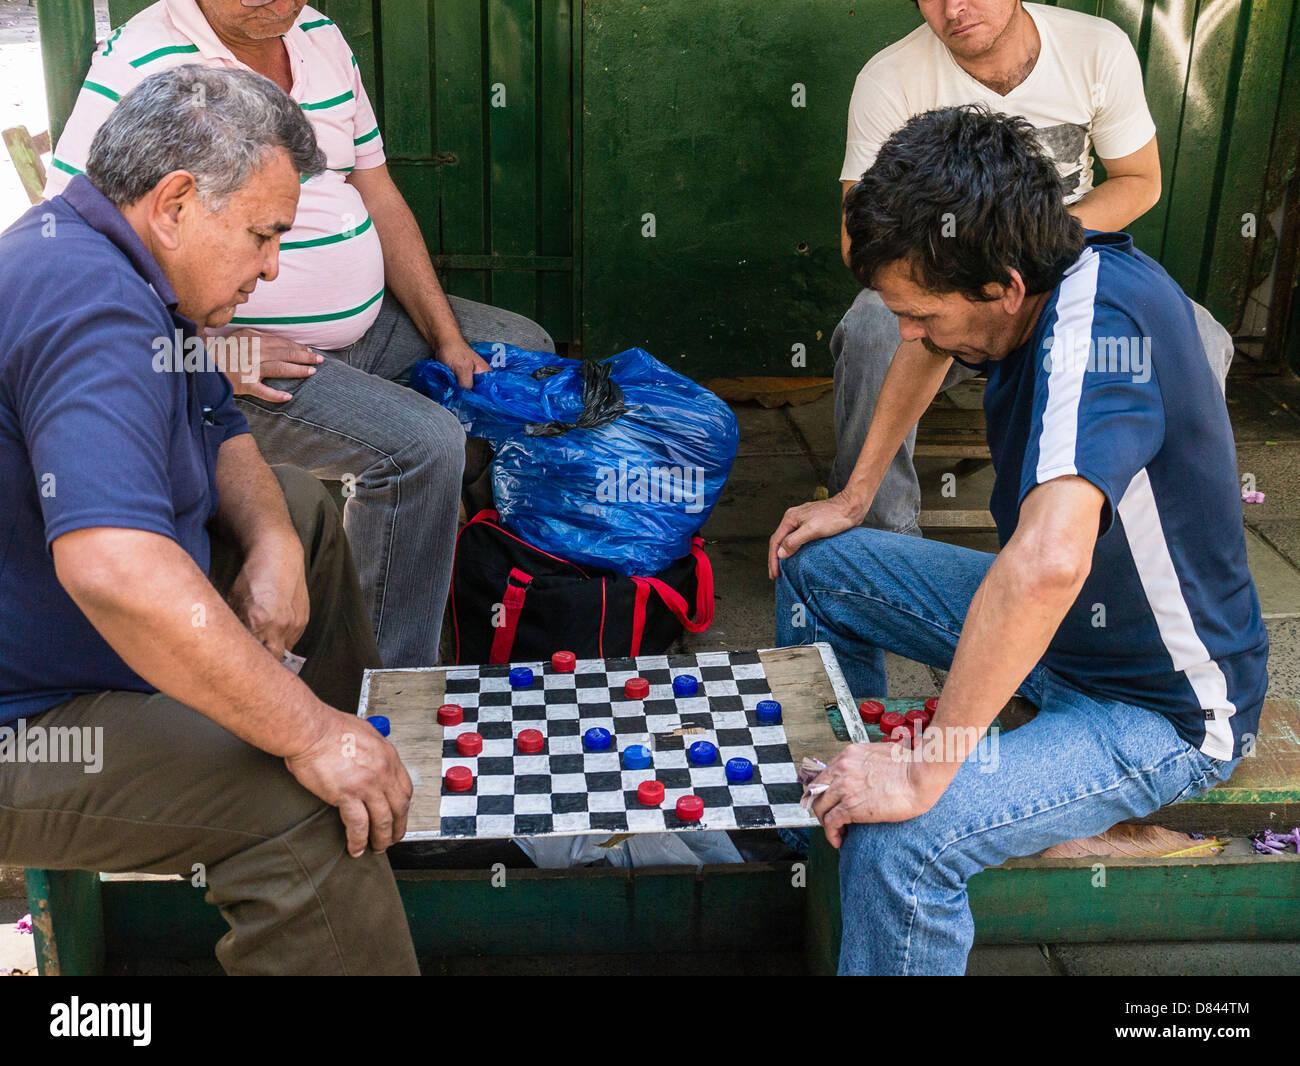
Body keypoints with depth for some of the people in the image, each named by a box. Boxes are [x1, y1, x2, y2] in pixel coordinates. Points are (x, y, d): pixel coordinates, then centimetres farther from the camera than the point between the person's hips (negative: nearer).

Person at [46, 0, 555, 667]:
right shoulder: (139, 65, -16)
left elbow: (378, 196, 11)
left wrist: (446, 335, 5)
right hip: (234, 351, -9)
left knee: (525, 349, 14)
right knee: (422, 443, -28)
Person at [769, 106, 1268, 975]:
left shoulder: (1096, 325, -35)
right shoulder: (1042, 270, -9)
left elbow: (1047, 563, -50)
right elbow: (928, 344, 15)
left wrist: (924, 770, -42)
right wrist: (855, 497, 13)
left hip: (1159, 708, -9)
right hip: (1060, 617, 9)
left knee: (898, 845, -31)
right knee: (814, 569, 12)